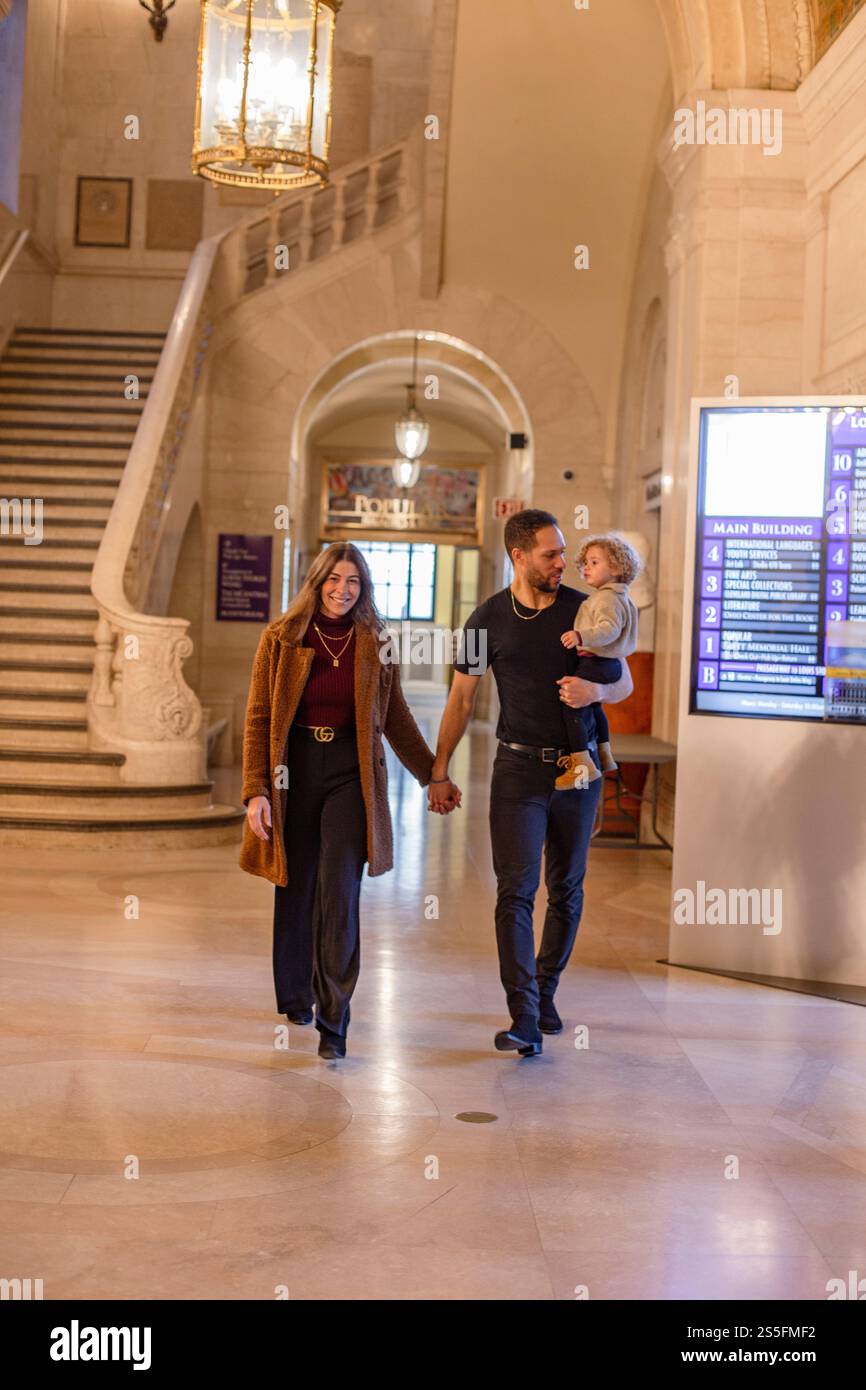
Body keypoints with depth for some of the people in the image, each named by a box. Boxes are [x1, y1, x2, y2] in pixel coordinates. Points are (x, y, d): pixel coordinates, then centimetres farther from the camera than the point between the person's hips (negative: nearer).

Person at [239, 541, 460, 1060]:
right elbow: (258, 719, -1)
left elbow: (396, 717, 14)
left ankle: (333, 1021, -5)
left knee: (339, 894, -10)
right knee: (296, 889, 11)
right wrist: (256, 790, -9)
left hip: (351, 773, 0)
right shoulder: (281, 638, 0)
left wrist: (434, 774, 15)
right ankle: (295, 995, 33)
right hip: (295, 770, 1)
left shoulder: (376, 644, 4)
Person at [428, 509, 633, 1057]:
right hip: (519, 767, -1)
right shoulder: (488, 619, -1)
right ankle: (525, 1020, -10)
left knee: (567, 890, 10)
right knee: (515, 891, -10)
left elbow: (625, 682, 6)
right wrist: (439, 771, 5)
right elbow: (461, 699, 7)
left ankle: (545, 992, 29)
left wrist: (597, 691, -18)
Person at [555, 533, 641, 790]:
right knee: (594, 705, 28)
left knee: (571, 707, -12)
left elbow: (609, 629, -31)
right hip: (610, 663, 11)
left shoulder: (608, 598, -17)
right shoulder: (619, 596, 17)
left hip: (596, 663, -11)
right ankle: (604, 756, 37)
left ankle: (583, 765, -17)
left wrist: (582, 635, -43)